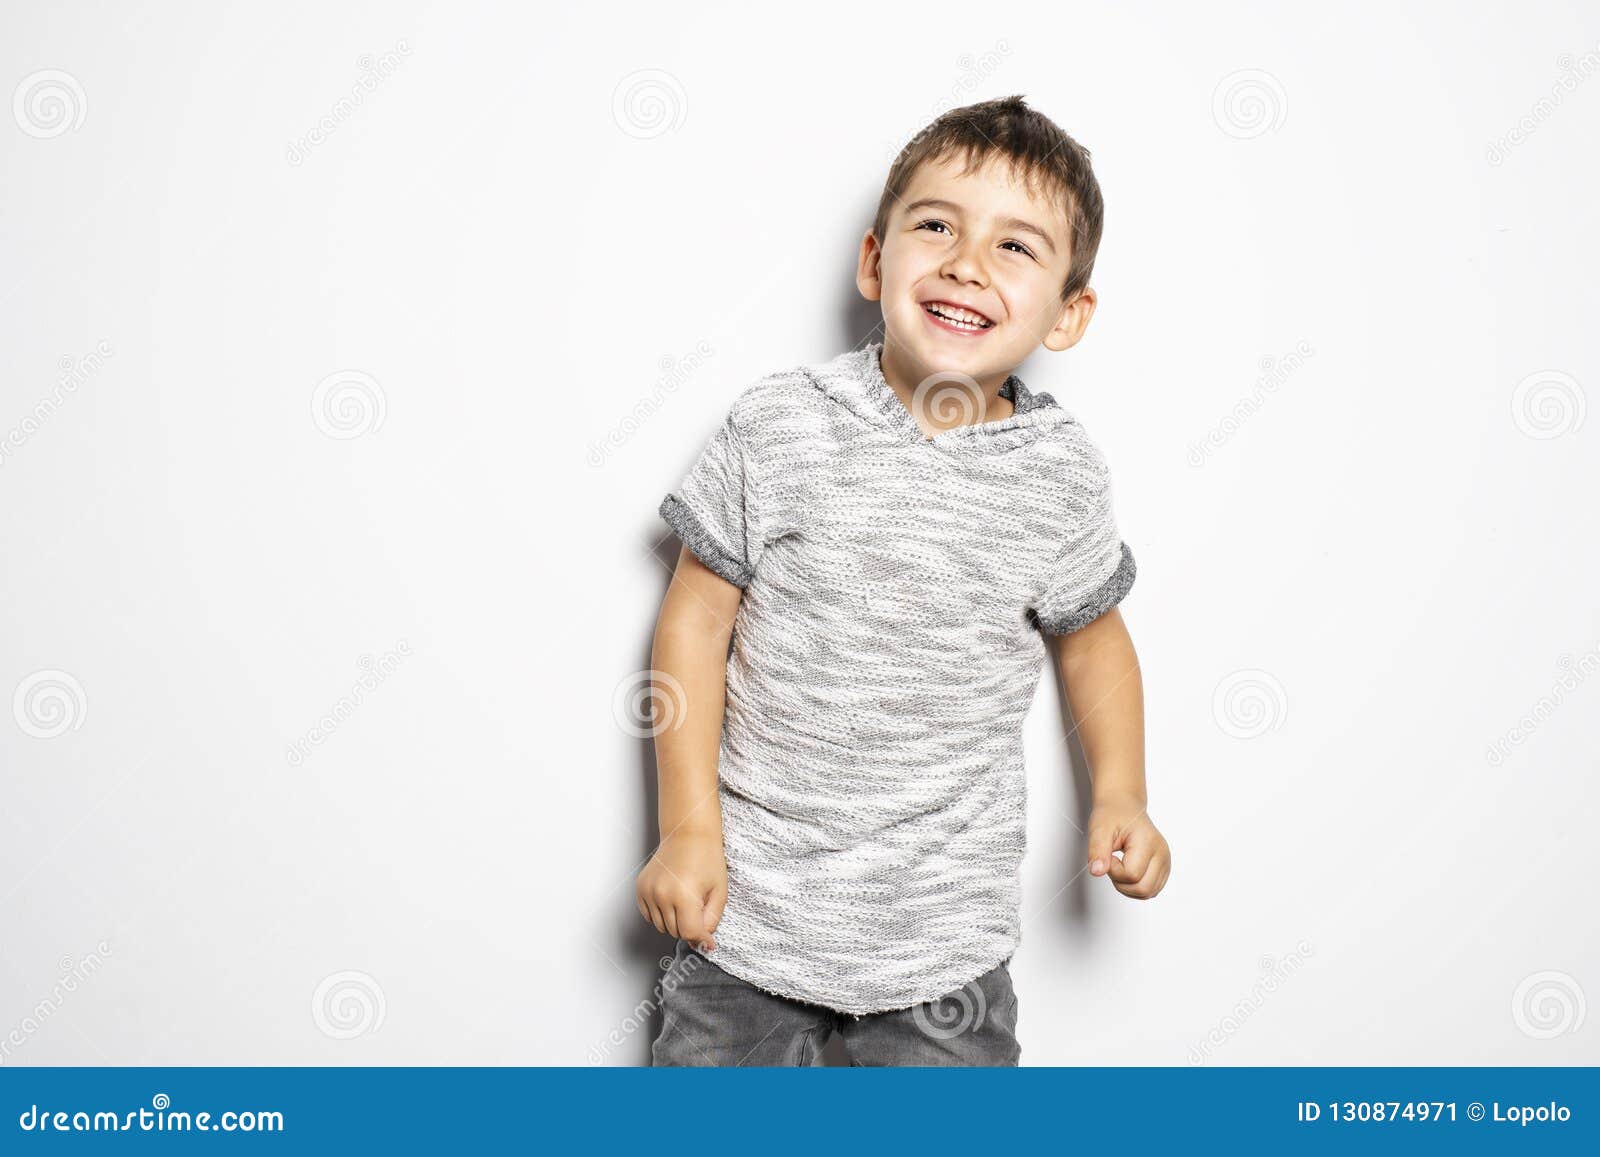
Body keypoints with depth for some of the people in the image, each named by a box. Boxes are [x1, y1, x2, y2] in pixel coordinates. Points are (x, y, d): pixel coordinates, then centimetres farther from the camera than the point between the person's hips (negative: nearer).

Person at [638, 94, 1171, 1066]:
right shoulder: (780, 428, -10)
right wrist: (687, 826, -7)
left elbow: (1090, 632, 11)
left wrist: (1123, 794, 0)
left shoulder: (1060, 473, -6)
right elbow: (698, 616, -5)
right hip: (751, 901, 0)